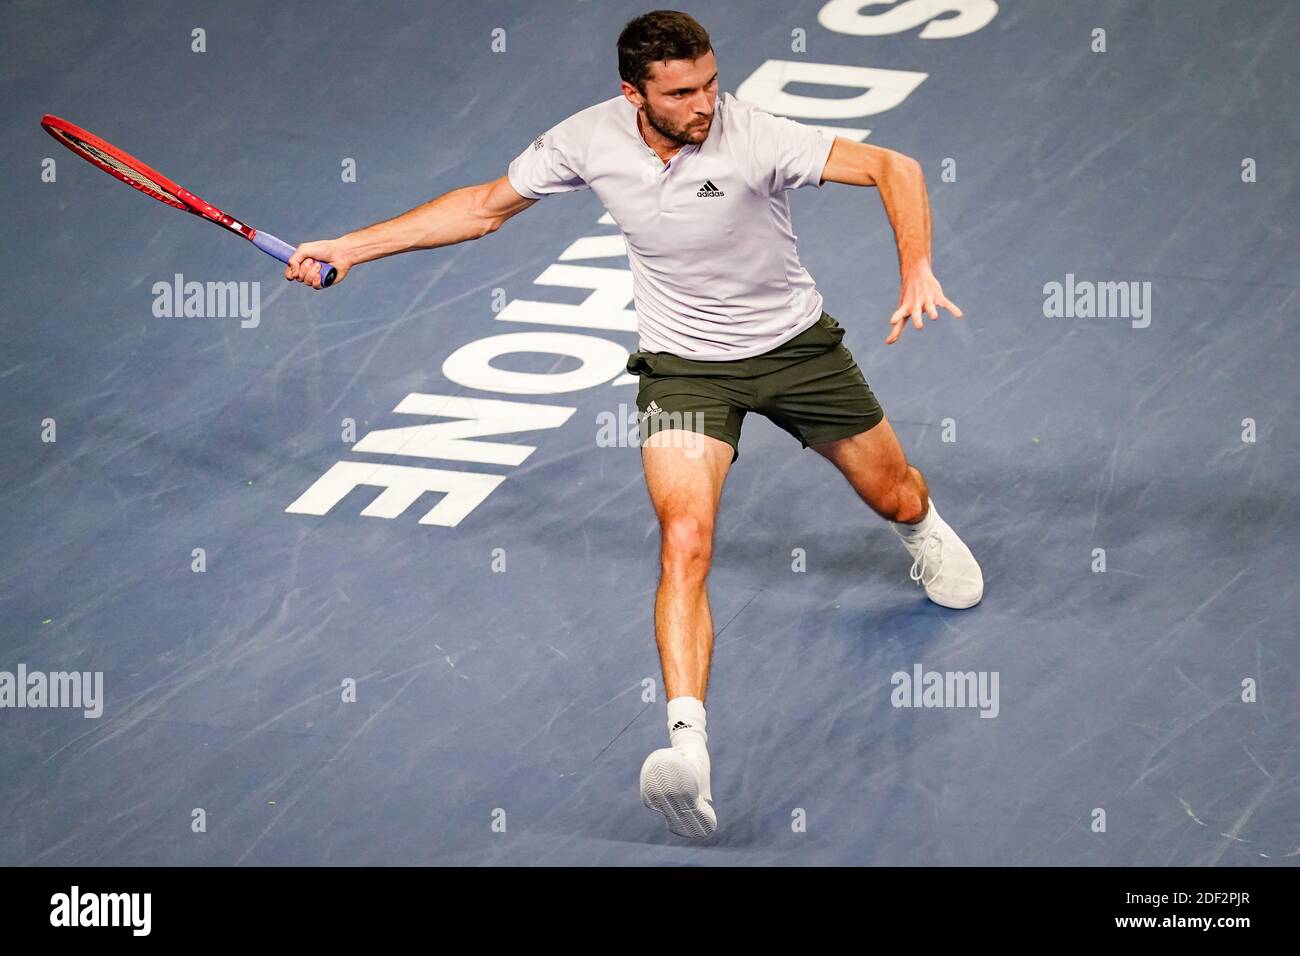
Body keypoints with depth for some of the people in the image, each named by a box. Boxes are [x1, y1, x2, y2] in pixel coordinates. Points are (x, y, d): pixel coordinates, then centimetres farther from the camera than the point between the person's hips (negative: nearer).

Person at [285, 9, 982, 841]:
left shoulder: (753, 138, -27)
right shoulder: (589, 140, -16)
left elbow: (893, 167, -29)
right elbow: (485, 207, 0)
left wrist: (917, 270, -46)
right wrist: (350, 248, -3)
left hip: (794, 340, 0)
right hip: (683, 361, 0)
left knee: (896, 498, 18)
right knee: (685, 543, -23)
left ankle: (924, 531, 60)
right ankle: (688, 749, -33)